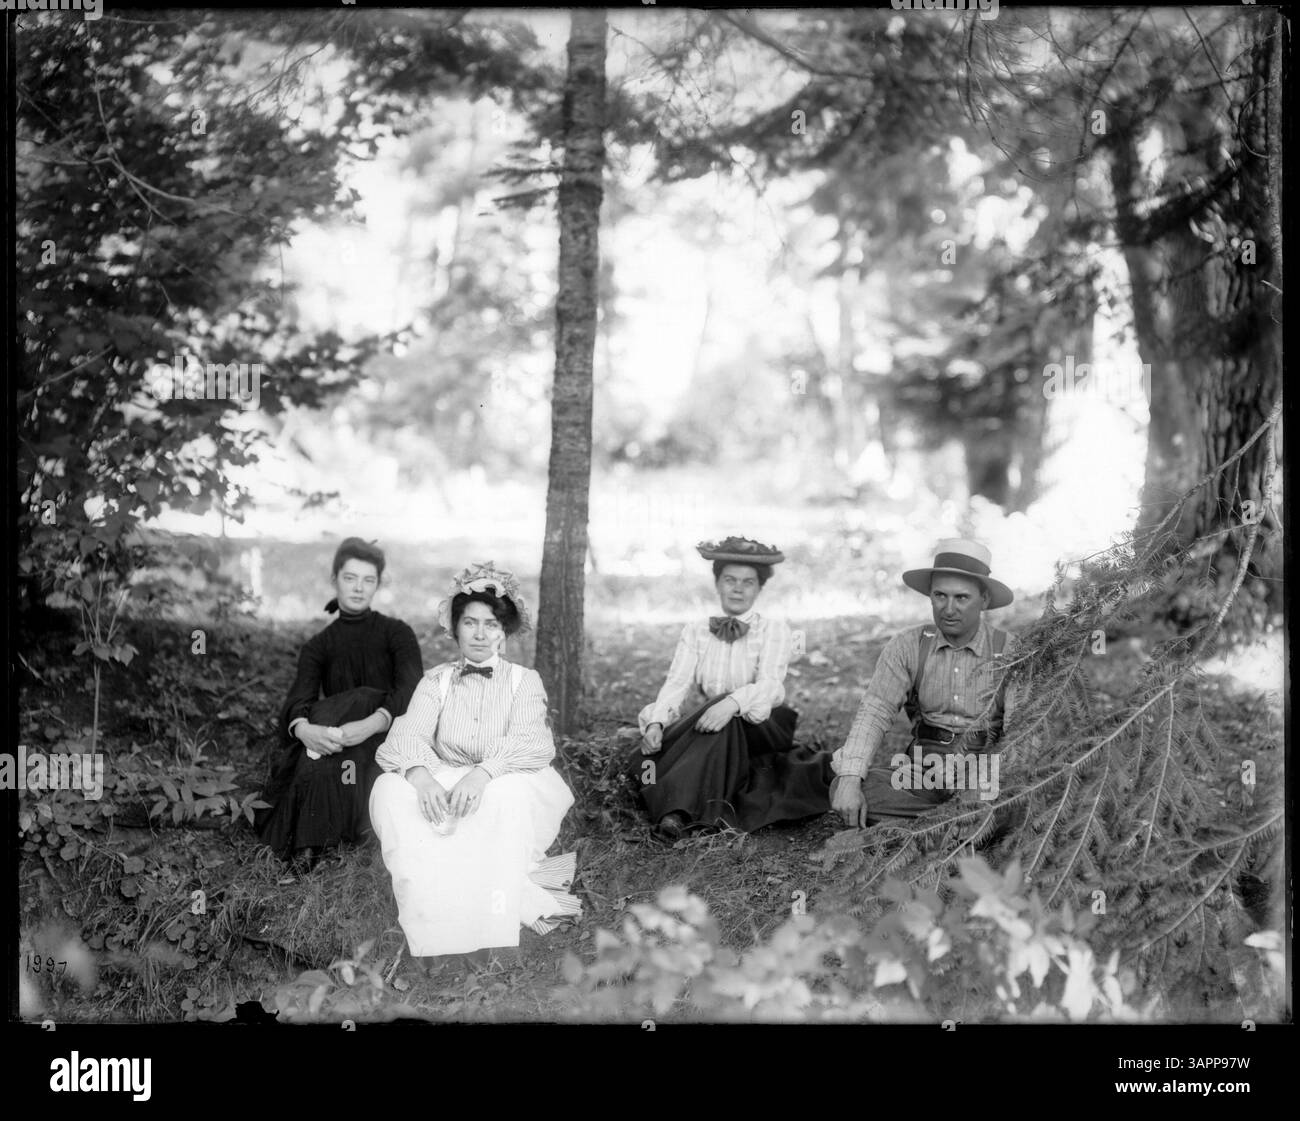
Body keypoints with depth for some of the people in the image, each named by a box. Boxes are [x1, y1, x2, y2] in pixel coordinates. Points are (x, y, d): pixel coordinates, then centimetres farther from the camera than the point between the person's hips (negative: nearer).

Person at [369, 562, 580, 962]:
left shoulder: (524, 681, 9)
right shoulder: (436, 680, 14)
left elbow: (530, 742, -10)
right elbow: (409, 733, -4)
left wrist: (483, 773, -32)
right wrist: (420, 775, -29)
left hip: (501, 787, -2)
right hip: (442, 790, 2)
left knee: (509, 793, -37)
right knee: (390, 790, -28)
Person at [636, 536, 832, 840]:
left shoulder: (774, 630, -1)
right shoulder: (695, 631, 9)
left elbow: (770, 686, -17)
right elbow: (677, 682, -3)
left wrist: (733, 703, -39)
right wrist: (656, 723, -25)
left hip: (761, 730, -3)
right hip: (700, 729, 3)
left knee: (725, 721, -36)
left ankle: (680, 811, -43)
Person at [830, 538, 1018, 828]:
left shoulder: (1010, 651, -2)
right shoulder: (907, 647, 4)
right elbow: (874, 711, -4)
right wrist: (849, 779, -21)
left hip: (986, 772, -2)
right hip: (921, 769, 3)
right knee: (841, 789, -23)